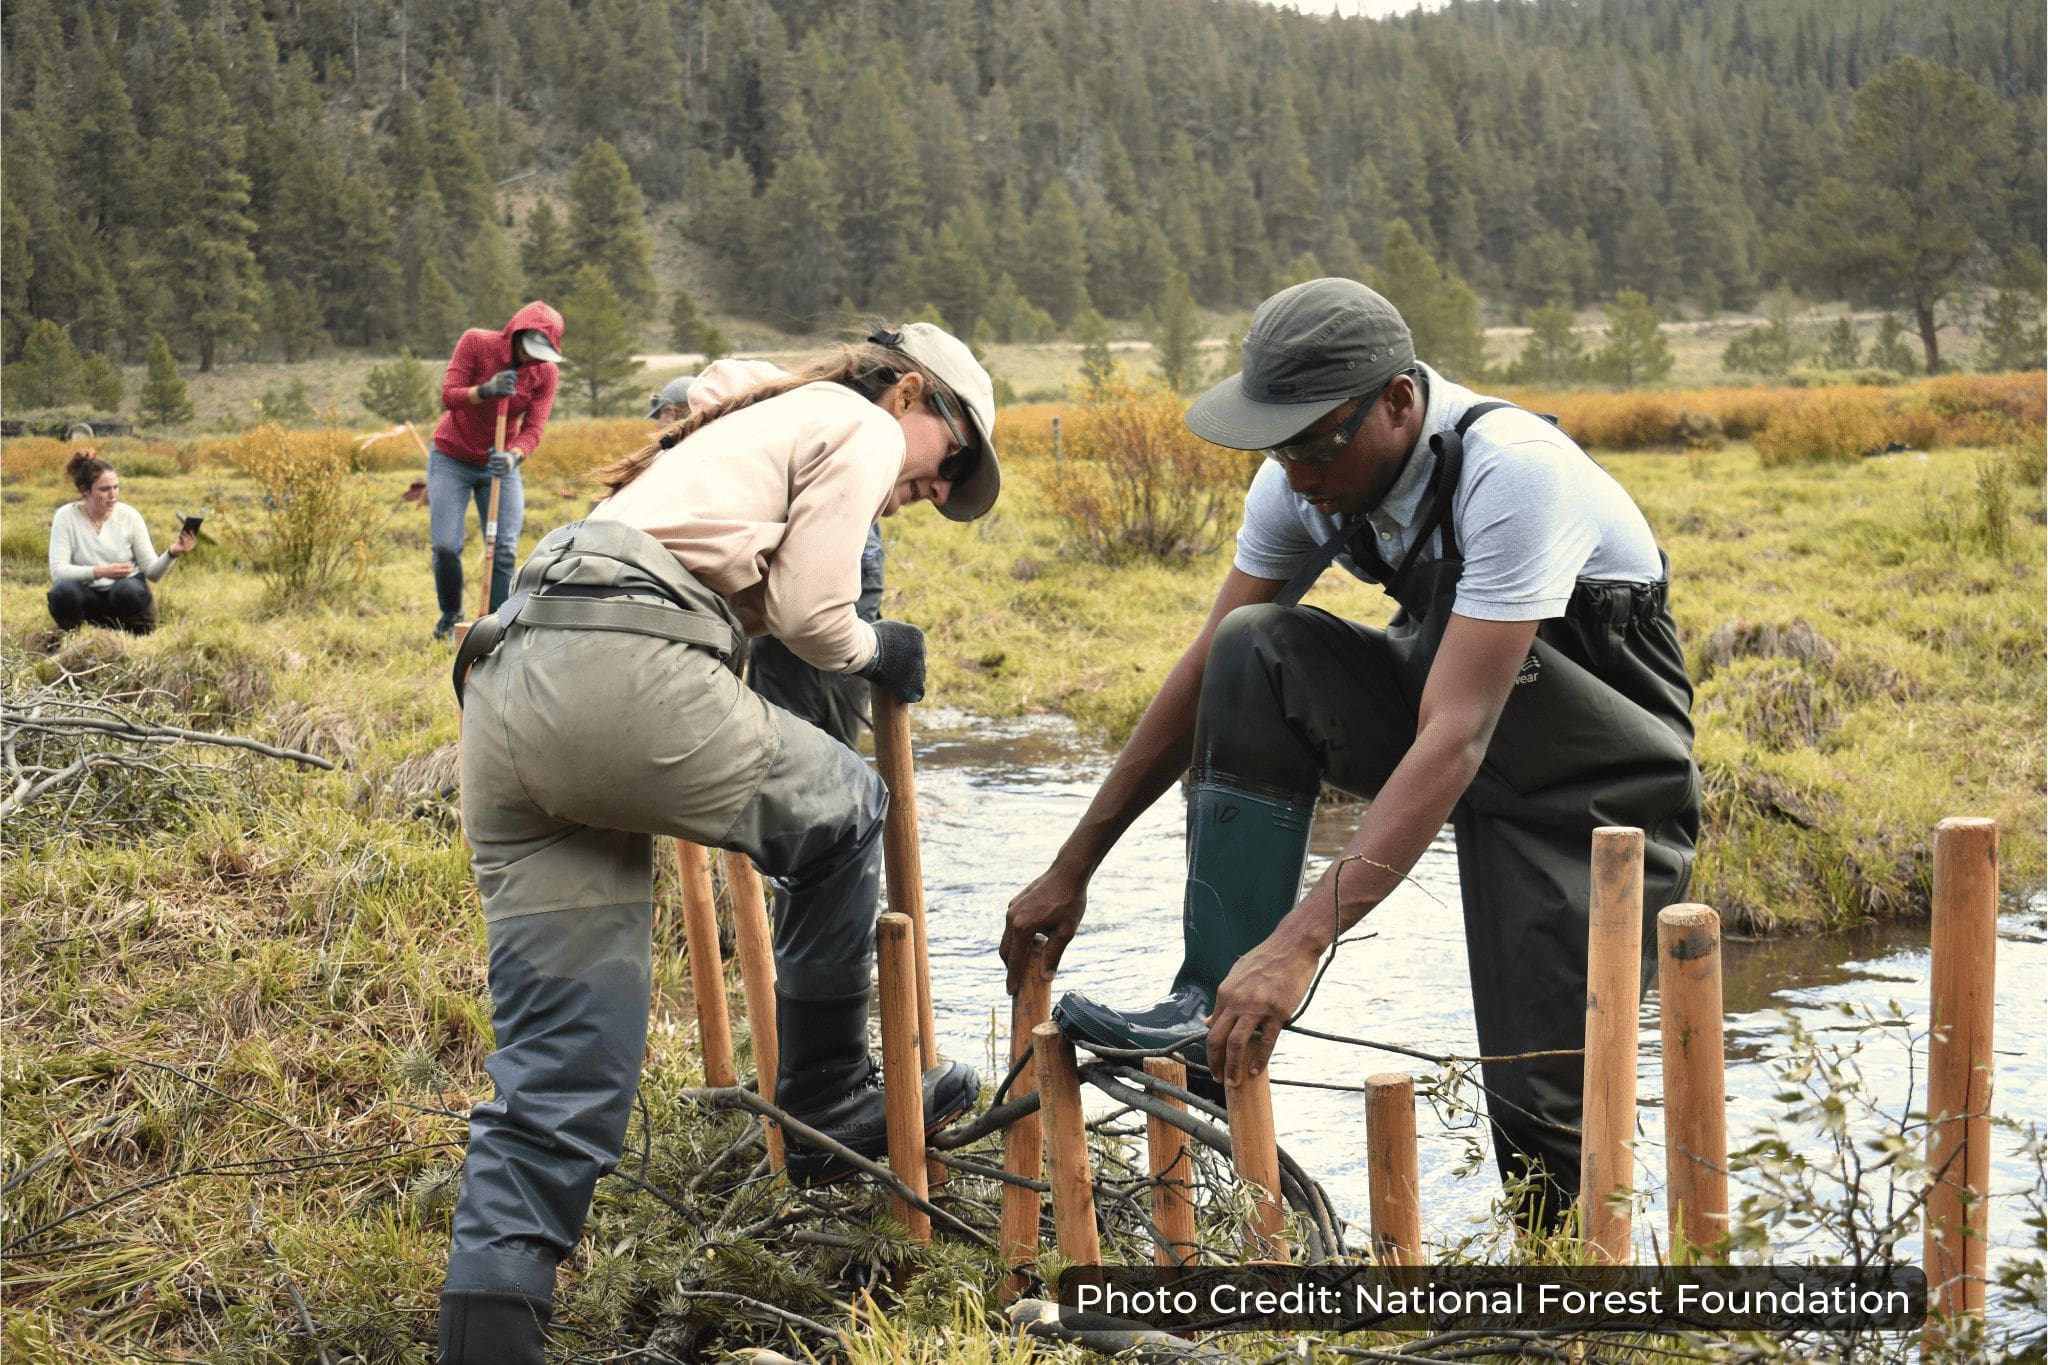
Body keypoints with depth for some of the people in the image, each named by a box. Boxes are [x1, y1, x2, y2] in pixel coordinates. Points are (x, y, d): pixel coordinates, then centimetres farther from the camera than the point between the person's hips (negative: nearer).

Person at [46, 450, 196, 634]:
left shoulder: (129, 515, -6)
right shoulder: (66, 516, -8)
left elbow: (152, 572, -8)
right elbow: (57, 571, -18)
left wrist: (172, 554, -29)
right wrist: (100, 572, -32)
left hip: (125, 598, 0)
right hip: (89, 597, 0)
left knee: (128, 589, -35)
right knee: (63, 591, -34)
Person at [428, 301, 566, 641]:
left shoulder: (545, 372, -10)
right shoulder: (475, 342, -17)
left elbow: (533, 429, -15)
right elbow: (449, 395, -21)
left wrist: (514, 457, -36)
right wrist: (486, 390, -41)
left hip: (501, 463, 2)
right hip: (452, 458, -2)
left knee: (504, 550, -9)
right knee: (446, 546, -9)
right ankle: (450, 615, 17)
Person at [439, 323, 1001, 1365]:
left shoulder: (751, 425, 40)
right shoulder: (860, 424, 13)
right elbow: (809, 615, 4)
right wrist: (876, 652, 22)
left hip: (502, 692, 8)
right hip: (617, 672, -8)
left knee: (561, 1064, 4)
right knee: (843, 810, 17)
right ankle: (826, 1100, 24)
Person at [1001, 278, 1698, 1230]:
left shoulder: (1514, 472, -32)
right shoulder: (1308, 479, -11)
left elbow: (1455, 741, -38)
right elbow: (1203, 677, -3)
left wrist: (1300, 941, -44)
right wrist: (1070, 871, -3)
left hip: (1591, 767, -6)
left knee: (1546, 1102, -19)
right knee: (1254, 654, -19)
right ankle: (1217, 1005, -17)